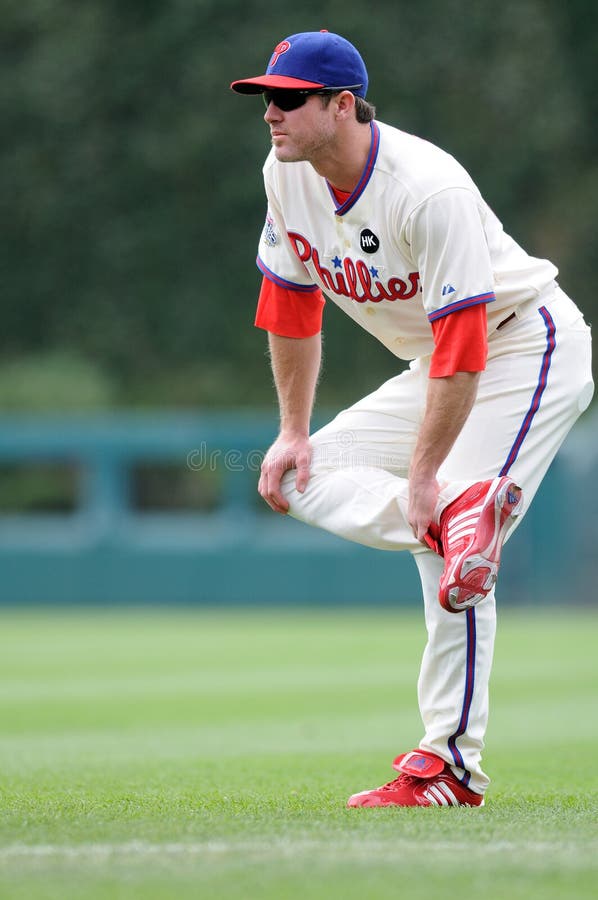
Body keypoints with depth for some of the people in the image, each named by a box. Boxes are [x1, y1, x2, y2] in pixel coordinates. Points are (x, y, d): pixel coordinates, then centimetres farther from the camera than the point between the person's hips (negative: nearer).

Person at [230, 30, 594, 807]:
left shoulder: (428, 191, -30)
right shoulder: (287, 177, -6)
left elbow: (463, 344, -32)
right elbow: (291, 305, 6)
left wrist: (422, 476, -33)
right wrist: (293, 434, 3)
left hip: (527, 346, -9)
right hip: (435, 360, 9)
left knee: (454, 552, -20)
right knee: (304, 478, -4)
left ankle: (451, 764, -18)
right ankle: (459, 514, -24)